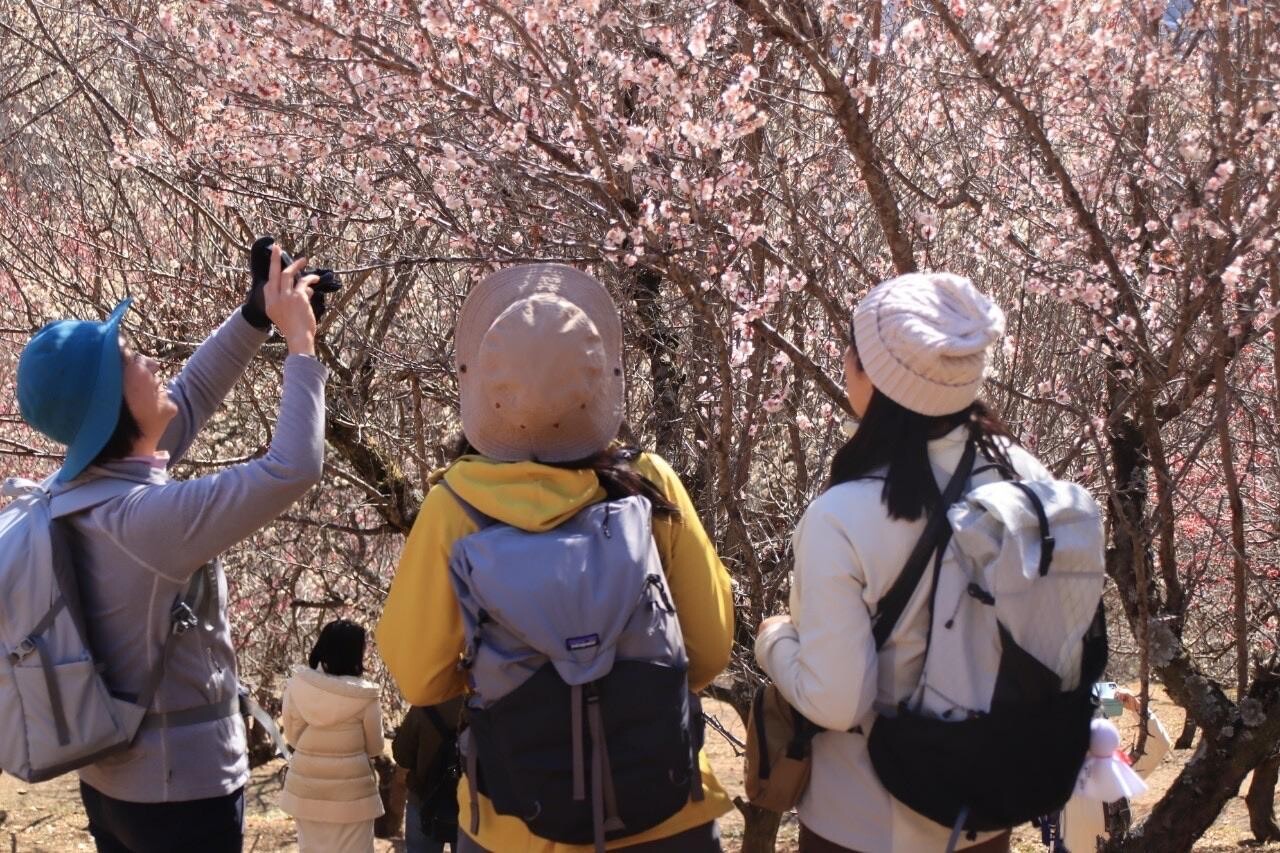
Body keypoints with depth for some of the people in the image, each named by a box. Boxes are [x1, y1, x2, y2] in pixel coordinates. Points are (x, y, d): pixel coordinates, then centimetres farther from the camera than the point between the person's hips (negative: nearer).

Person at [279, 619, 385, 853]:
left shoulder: (296, 687, -9)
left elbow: (292, 737, 4)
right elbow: (374, 747, -2)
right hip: (350, 791, -3)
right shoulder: (364, 697, -16)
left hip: (305, 789, 3)